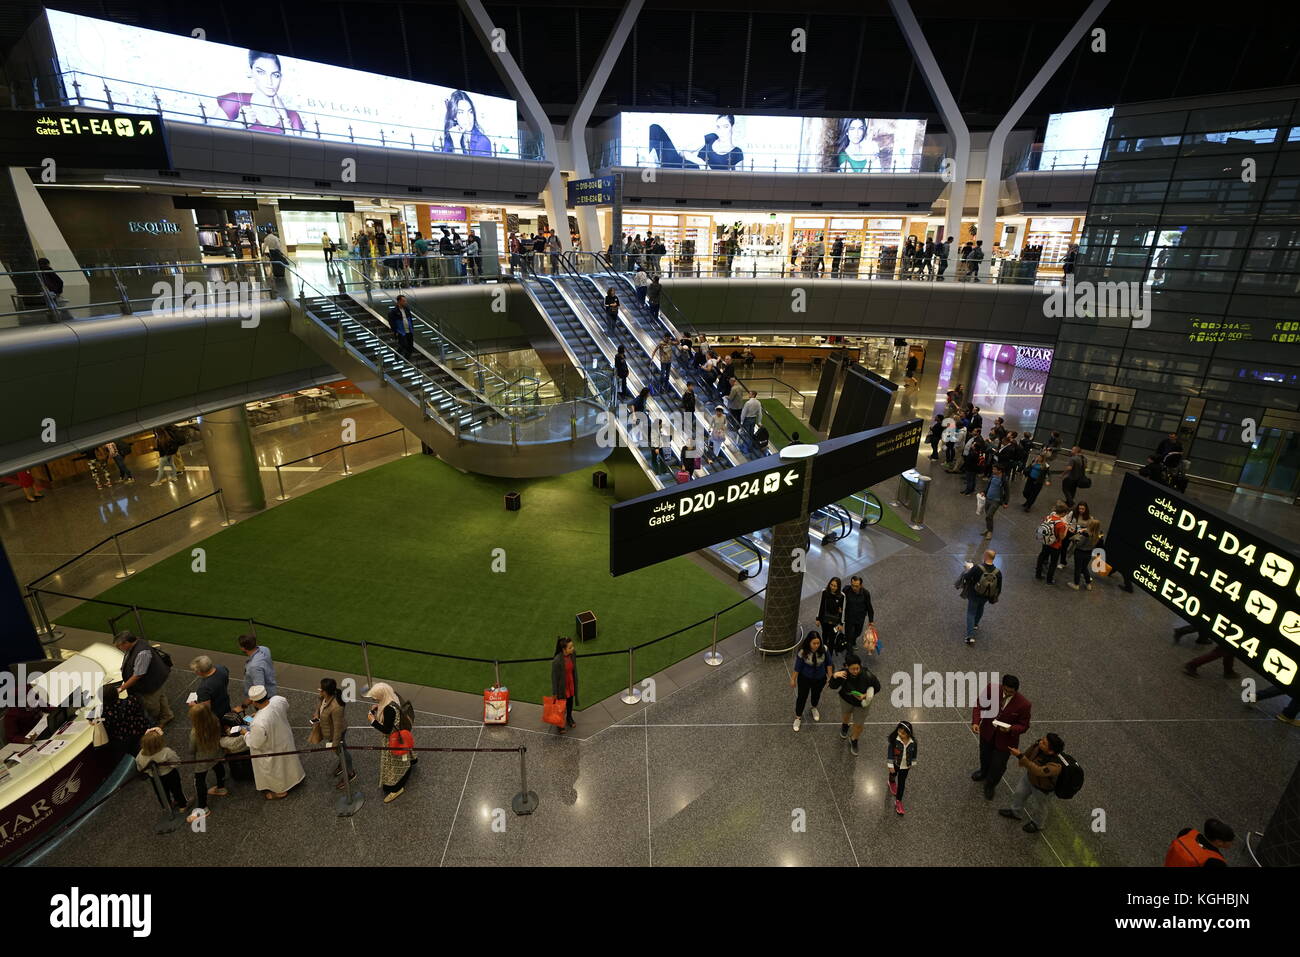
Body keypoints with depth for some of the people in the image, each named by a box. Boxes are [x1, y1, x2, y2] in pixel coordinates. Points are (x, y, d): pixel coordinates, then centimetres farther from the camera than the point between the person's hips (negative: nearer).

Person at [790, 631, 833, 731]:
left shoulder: (824, 649, -26)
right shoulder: (802, 652, -30)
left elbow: (828, 663, -7)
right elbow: (797, 667, -16)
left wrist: (830, 675, 1)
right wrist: (793, 679, -6)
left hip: (820, 678, 3)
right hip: (805, 678, -2)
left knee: (816, 694, 27)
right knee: (802, 696, 11)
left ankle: (814, 708, 58)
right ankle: (798, 717, 34)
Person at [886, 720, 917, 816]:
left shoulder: (913, 741, -25)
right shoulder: (894, 740, -32)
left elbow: (914, 752, -4)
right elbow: (890, 752, -20)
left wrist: (913, 763, 8)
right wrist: (890, 765, -15)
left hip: (905, 766, 0)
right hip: (895, 763, 0)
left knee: (901, 783, 11)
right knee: (893, 775, 29)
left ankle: (898, 801, 29)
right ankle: (892, 783, 63)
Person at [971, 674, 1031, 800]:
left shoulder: (1024, 704, -29)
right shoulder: (991, 689, -25)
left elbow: (1024, 726, -15)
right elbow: (979, 705, -13)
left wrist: (1011, 729, -34)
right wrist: (975, 722, -27)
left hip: (1005, 739, -2)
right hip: (987, 733, 3)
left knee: (998, 765, 16)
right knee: (985, 756, 29)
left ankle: (990, 785, 47)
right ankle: (984, 772, 63)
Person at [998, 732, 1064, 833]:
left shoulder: (1055, 766, -44)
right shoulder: (1038, 744, -29)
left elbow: (1037, 771, -55)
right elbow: (1027, 755, -9)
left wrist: (1020, 756, -59)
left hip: (1042, 789, -5)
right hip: (1029, 777, 5)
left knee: (1039, 808, 25)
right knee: (1019, 794, 28)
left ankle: (1037, 825, 57)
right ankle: (1014, 812, 59)